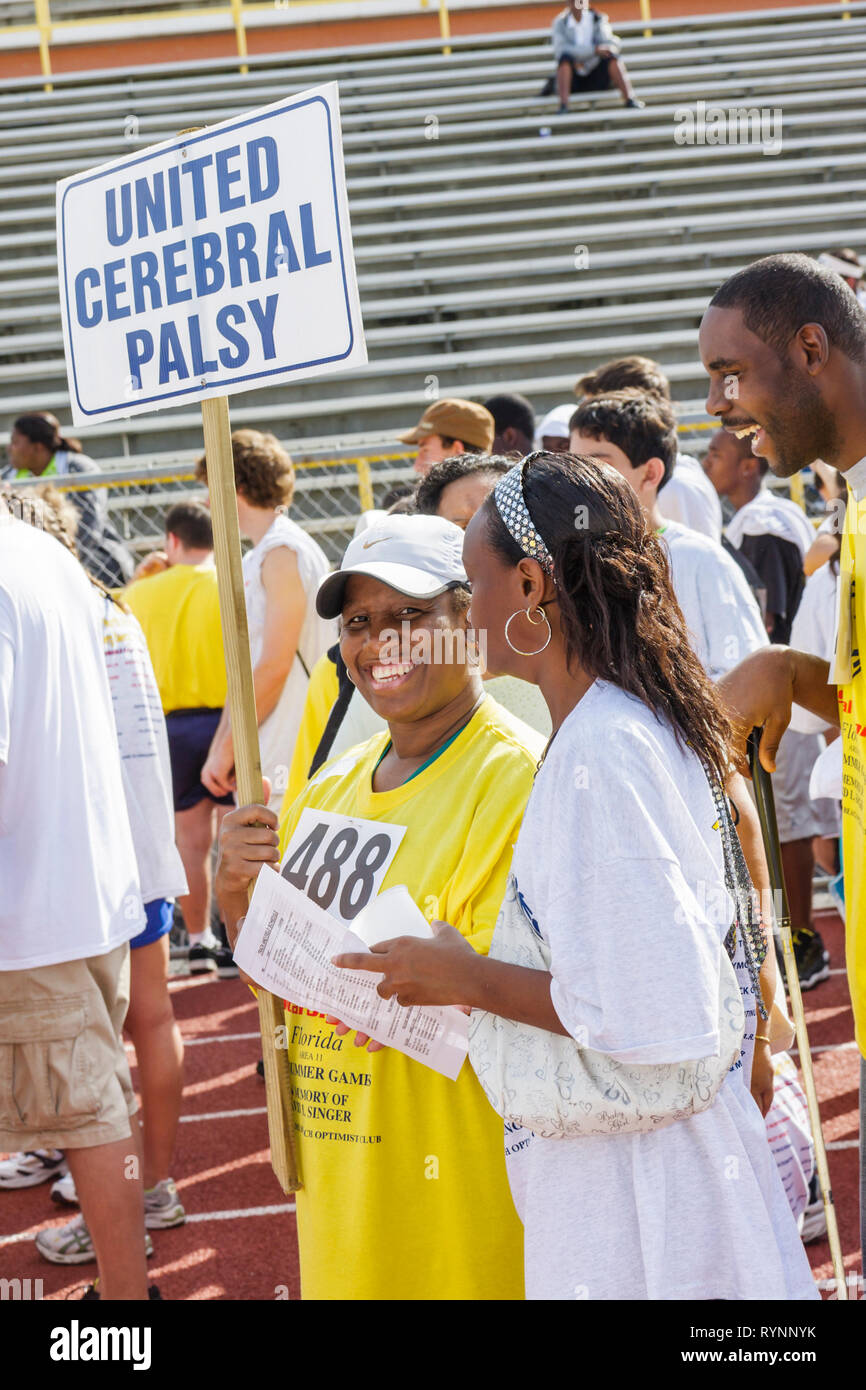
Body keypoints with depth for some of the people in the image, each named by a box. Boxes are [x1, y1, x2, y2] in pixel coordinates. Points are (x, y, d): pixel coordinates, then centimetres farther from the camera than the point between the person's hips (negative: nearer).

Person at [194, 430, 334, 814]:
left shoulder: (283, 552, -11)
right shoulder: (254, 562, 18)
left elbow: (275, 667, -17)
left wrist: (226, 748, -12)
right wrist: (219, 747, 15)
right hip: (256, 760, 9)